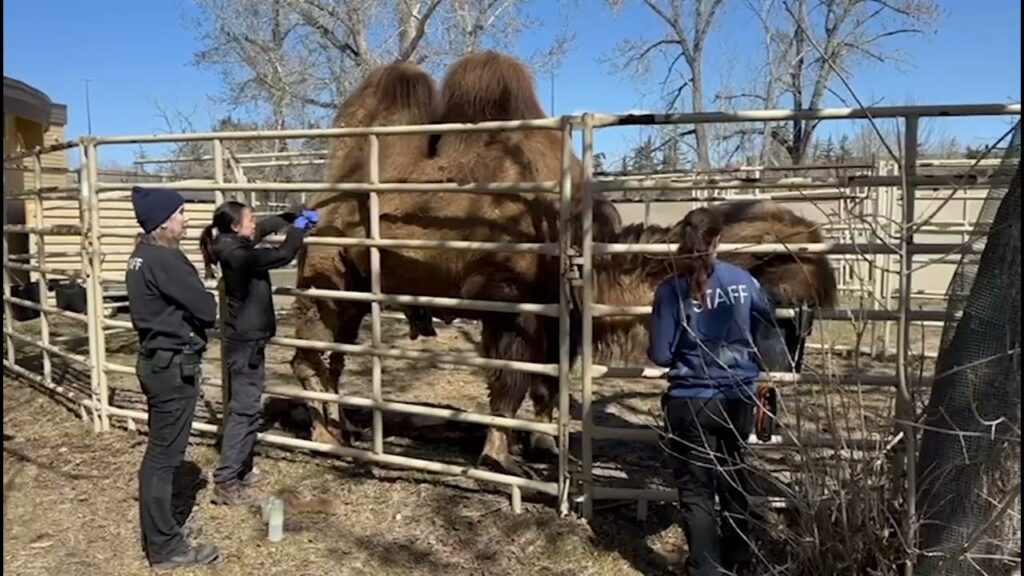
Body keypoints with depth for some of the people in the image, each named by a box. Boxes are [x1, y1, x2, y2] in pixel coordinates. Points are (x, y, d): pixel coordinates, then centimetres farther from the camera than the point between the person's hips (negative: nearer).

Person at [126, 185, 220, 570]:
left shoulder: (142, 256, 10)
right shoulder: (165, 260, -21)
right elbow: (207, 310, -18)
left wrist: (189, 315, 3)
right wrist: (204, 313, 3)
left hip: (157, 361, 10)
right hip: (174, 366, -10)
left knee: (159, 451, 19)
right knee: (165, 455, -1)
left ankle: (157, 532, 32)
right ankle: (165, 547, 9)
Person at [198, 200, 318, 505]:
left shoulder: (237, 246, 7)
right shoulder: (238, 255, -22)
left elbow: (268, 225, 23)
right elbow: (282, 255, -23)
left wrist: (296, 216, 13)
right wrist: (299, 227, -7)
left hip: (246, 339, 11)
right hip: (246, 341, -11)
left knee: (245, 407, 18)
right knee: (244, 411, -7)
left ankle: (240, 471, 30)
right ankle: (225, 484, -3)